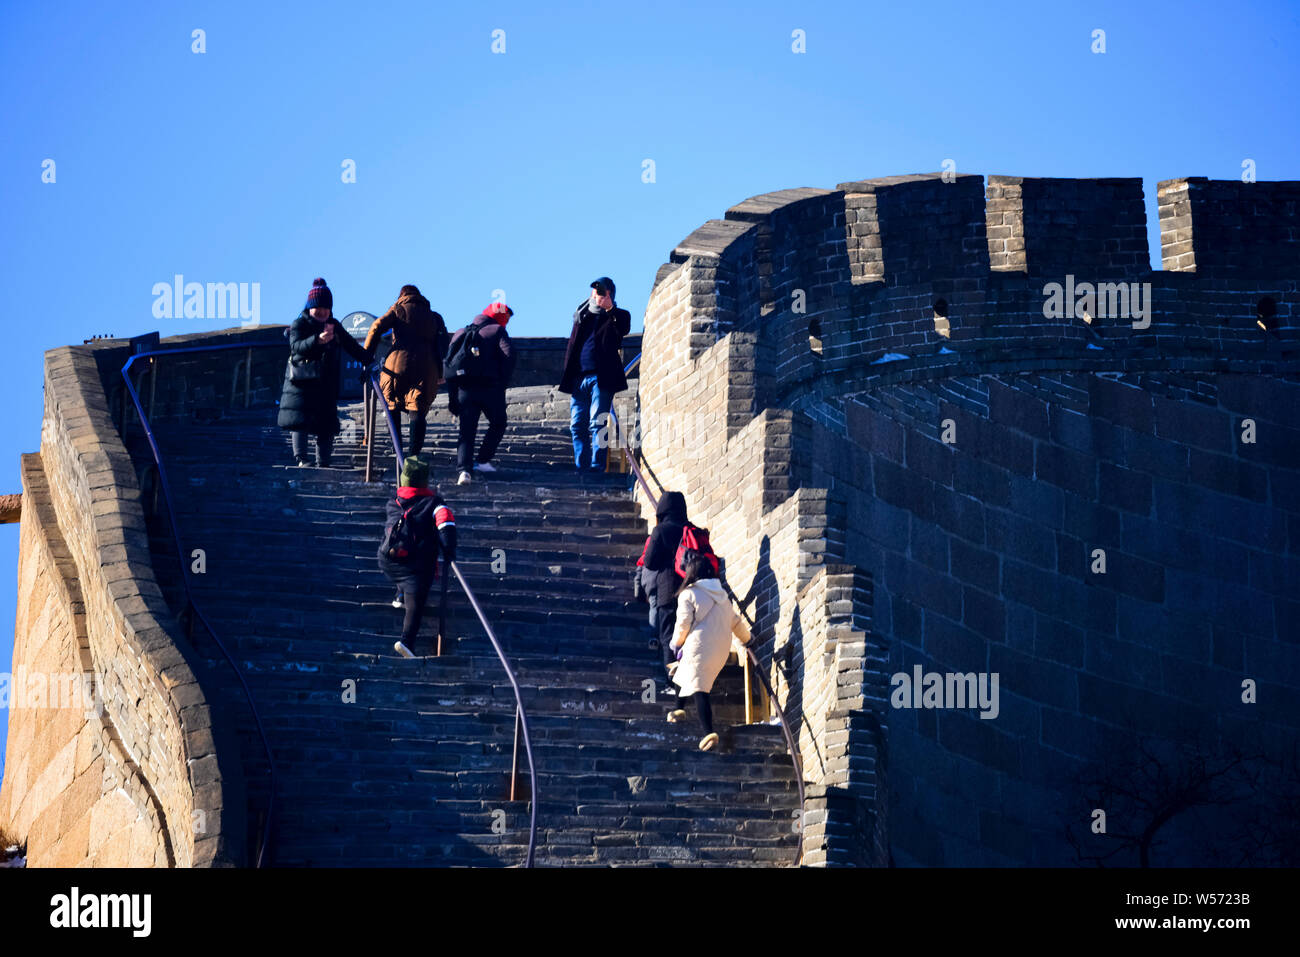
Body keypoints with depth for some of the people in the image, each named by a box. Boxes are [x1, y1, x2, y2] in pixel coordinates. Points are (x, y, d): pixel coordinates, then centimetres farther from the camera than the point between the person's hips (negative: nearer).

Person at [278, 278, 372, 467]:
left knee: (327, 422, 0)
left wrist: (368, 360, 3)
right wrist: (318, 340, -37)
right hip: (302, 381, -4)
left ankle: (323, 463, 3)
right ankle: (301, 459, -13)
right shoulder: (300, 324, -2)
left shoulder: (334, 326, 14)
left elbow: (351, 346, 17)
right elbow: (296, 346, -20)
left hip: (327, 384, 4)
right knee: (300, 419, -12)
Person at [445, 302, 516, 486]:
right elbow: (509, 356, -11)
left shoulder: (460, 334, 19)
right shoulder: (497, 331, 5)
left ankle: (464, 469, -18)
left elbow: (449, 365, 14)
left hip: (464, 390, 3)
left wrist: (452, 397, 14)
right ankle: (482, 460, 11)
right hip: (490, 388, -3)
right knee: (498, 424, 19)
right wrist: (503, 384, -2)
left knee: (466, 431, 0)